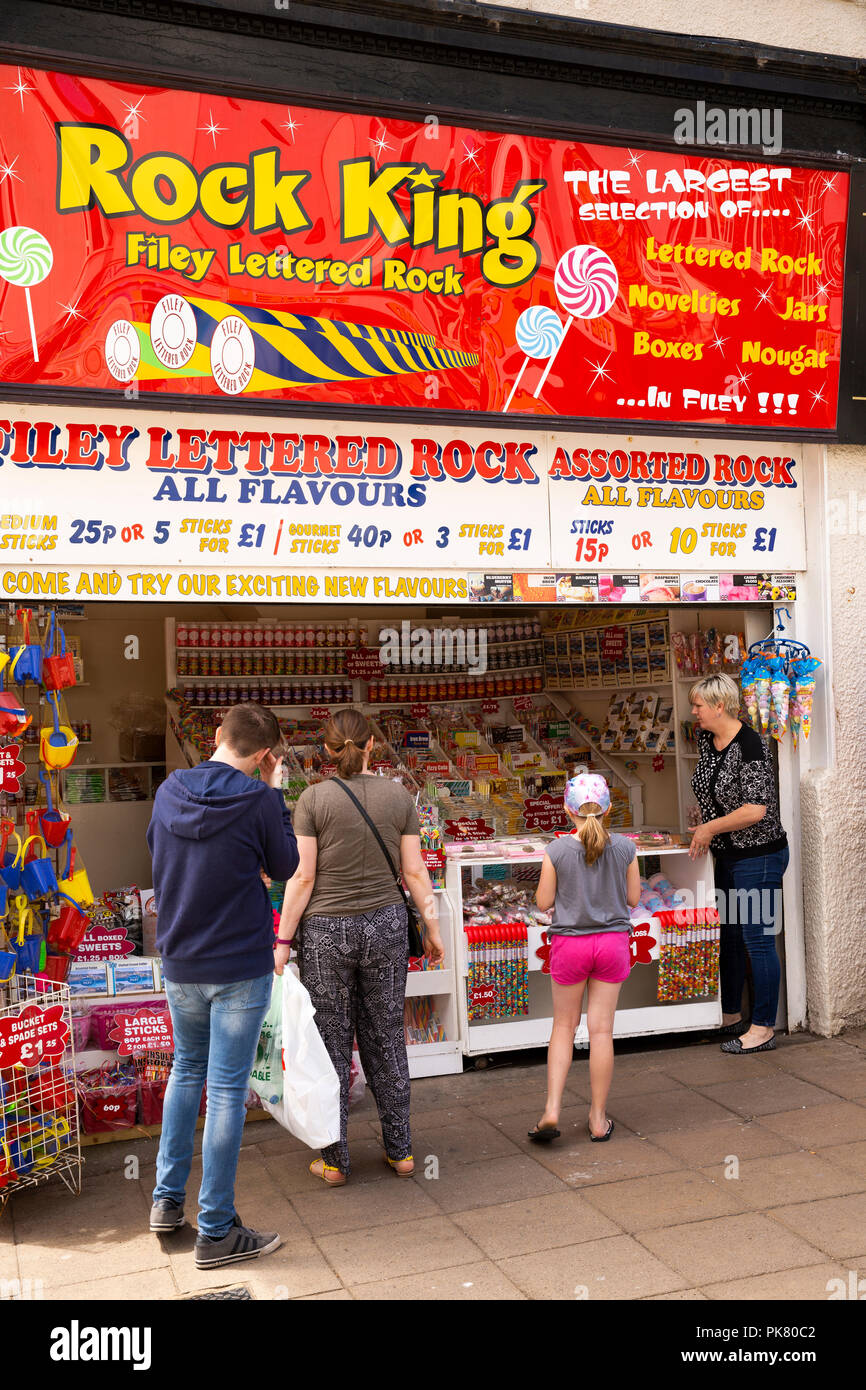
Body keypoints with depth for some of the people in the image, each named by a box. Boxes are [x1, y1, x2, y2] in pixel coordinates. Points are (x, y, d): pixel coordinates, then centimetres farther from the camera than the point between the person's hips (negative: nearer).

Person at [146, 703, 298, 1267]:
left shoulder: (169, 792, -3)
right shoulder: (258, 801, -17)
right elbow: (285, 867, -2)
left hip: (179, 964, 5)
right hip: (241, 969, -5)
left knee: (187, 1069, 25)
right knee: (227, 1091, 3)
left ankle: (168, 1198, 29)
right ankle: (216, 1232, 13)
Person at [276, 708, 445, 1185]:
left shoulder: (314, 798, -9)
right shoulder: (398, 796, -1)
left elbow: (303, 877, -10)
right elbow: (414, 872, 1)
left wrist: (283, 940, -4)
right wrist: (432, 927, 11)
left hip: (325, 930, -3)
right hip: (385, 926, 3)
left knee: (332, 1044, 8)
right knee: (386, 1038, 15)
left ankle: (334, 1160, 17)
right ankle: (400, 1150, 24)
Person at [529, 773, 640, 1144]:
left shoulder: (556, 851, -11)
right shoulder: (624, 848, -6)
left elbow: (543, 902, -5)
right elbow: (633, 898, 2)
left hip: (569, 943, -1)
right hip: (612, 942, 1)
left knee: (564, 1025, 14)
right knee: (601, 1029, 8)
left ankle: (552, 1110, 7)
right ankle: (598, 1119, 16)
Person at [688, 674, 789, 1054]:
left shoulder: (750, 746, -21)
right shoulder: (706, 739, 5)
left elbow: (756, 810, -25)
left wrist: (711, 827, -15)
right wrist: (705, 829, 16)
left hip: (758, 856, -9)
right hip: (727, 855, 9)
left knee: (758, 940, -2)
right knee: (728, 937, 18)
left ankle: (763, 1030, 8)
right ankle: (731, 1015, 33)